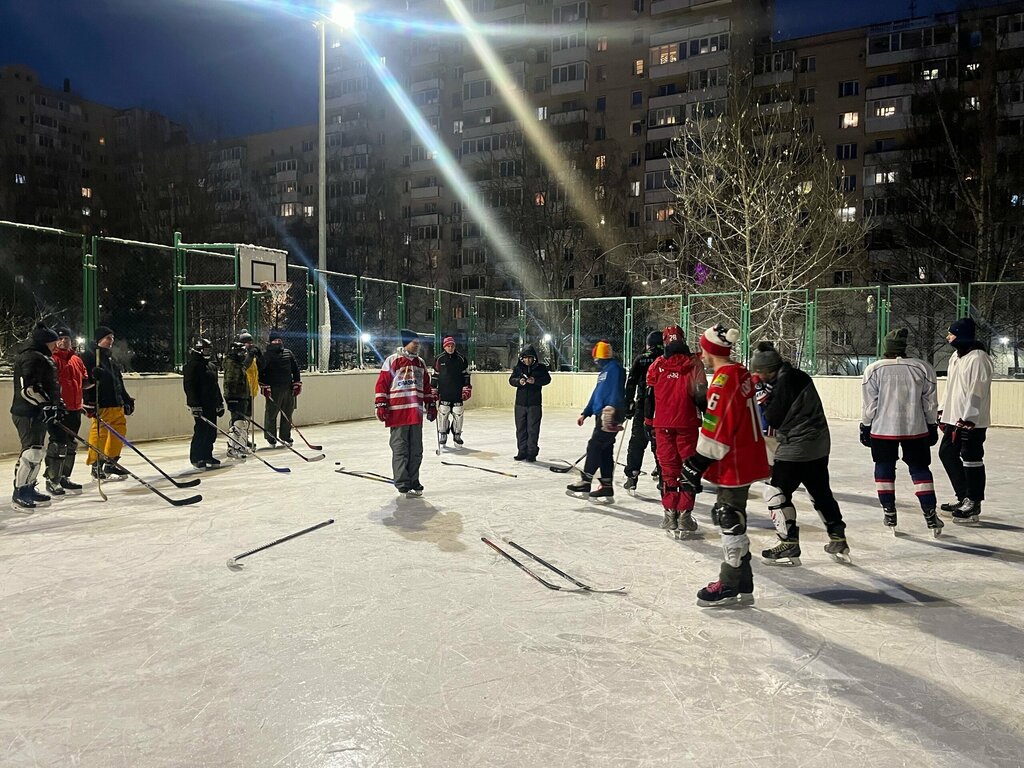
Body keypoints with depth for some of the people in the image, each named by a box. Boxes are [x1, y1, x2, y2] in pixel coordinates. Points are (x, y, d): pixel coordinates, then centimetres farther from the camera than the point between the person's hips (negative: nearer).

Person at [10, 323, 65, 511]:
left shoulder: (43, 358, 19)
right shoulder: (32, 357, -15)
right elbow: (28, 388, -23)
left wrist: (57, 403, 21)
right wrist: (48, 406, -21)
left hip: (38, 413, 11)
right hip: (27, 413, -11)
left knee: (36, 453, 16)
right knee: (31, 452, -12)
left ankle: (29, 490, 25)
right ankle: (19, 495, -7)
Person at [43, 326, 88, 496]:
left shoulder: (77, 360, 15)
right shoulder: (52, 359, -8)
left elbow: (83, 382, 23)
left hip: (74, 410, 8)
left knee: (71, 445, 14)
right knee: (58, 445, -9)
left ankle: (65, 478, 25)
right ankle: (52, 481, 0)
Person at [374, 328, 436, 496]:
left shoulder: (420, 363, 16)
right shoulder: (392, 361, -3)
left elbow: (427, 386, 22)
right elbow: (381, 384, -5)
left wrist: (431, 406, 19)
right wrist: (381, 406, -10)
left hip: (416, 413, 6)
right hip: (397, 412, -6)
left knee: (416, 450, 9)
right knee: (400, 450, -2)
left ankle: (413, 482, 18)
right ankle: (402, 485, 2)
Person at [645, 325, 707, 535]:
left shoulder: (656, 365, 2)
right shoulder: (694, 363, -3)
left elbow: (649, 396, 6)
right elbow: (701, 395, -6)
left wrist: (649, 422, 16)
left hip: (663, 424, 2)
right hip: (687, 424, -2)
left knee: (668, 468, 10)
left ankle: (670, 514, 11)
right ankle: (684, 515, 6)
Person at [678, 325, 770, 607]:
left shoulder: (724, 379, -19)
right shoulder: (741, 374, 11)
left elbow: (715, 430, -22)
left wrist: (695, 467, -17)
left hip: (733, 464, -10)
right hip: (745, 458, 10)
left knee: (731, 522, -1)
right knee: (732, 520, 17)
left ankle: (730, 587, 10)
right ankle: (741, 586, 25)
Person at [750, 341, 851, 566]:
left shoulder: (785, 382, -18)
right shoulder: (797, 376, 10)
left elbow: (772, 419, -15)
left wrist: (762, 395, -5)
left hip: (796, 449, -10)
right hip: (819, 446, 10)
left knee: (776, 492, -1)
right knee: (821, 492, 19)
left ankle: (790, 545, 1)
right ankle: (838, 541, 27)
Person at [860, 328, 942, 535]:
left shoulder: (874, 370, -8)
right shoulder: (923, 368, -2)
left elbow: (869, 404, -6)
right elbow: (930, 403, 4)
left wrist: (865, 427, 4)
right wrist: (932, 427, 14)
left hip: (883, 429, -1)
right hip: (916, 429, 1)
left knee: (884, 469, 12)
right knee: (920, 469, 12)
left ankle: (889, 514, 15)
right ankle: (930, 514, 9)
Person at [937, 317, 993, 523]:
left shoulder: (978, 358, -17)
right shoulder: (956, 356, 13)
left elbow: (977, 392, -21)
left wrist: (967, 421, -23)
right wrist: (943, 412, 19)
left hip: (971, 421, -10)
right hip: (954, 418, 10)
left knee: (971, 460, -2)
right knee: (947, 453, 14)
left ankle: (973, 503, 7)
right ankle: (964, 497, 25)